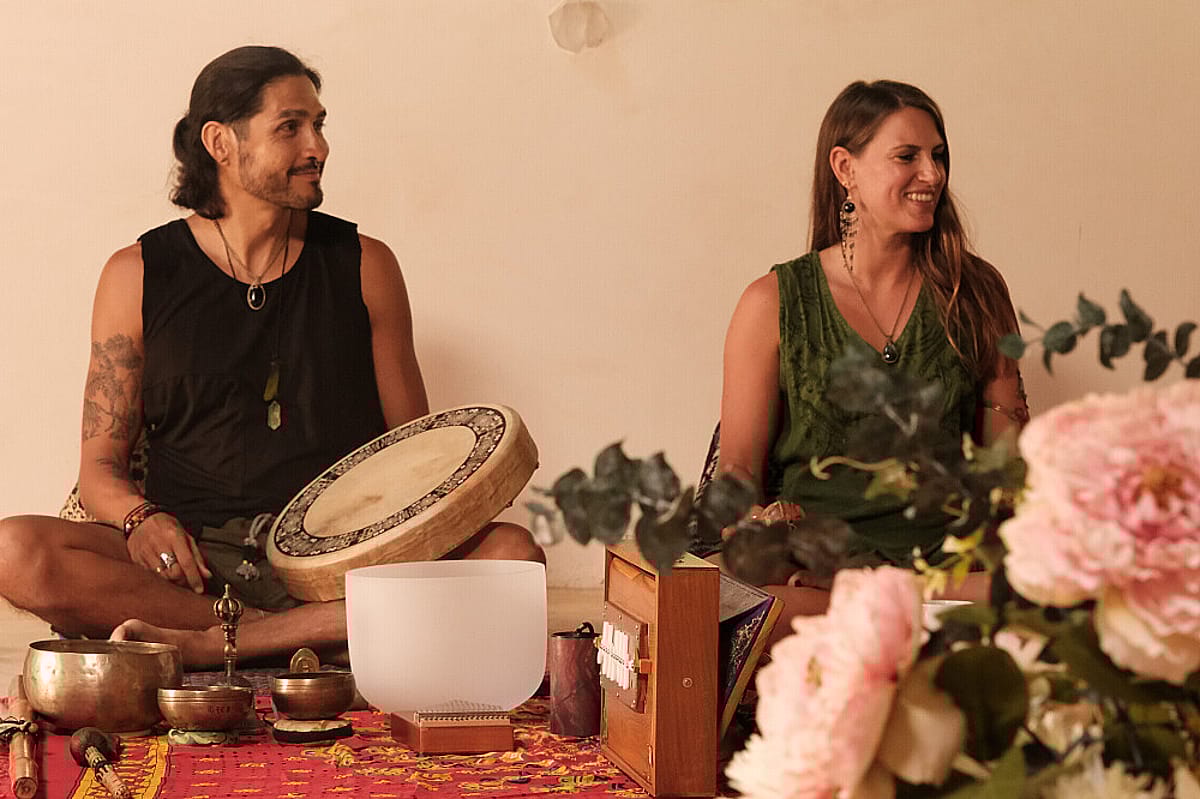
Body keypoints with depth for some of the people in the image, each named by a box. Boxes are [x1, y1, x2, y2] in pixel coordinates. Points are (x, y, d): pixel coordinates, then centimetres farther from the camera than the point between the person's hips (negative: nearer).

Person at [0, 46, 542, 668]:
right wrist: (141, 520, -16)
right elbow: (101, 466, 7)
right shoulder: (138, 276, 6)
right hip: (194, 558, -1)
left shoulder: (363, 266, 10)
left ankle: (202, 645, -30)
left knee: (513, 552, -28)